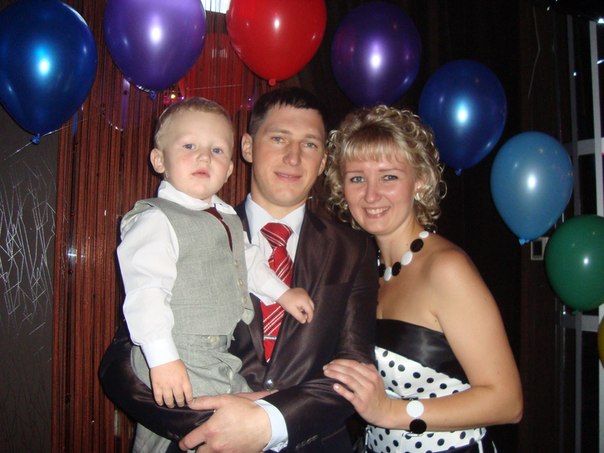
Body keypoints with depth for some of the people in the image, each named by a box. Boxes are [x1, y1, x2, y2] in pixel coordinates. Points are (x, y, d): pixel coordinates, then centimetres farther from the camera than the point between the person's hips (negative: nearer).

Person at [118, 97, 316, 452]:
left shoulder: (228, 218, 11)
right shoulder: (155, 220, -16)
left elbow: (247, 261, 27)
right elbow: (145, 291, -25)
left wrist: (281, 291, 25)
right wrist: (162, 358, -30)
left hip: (226, 362, 8)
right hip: (177, 368, -8)